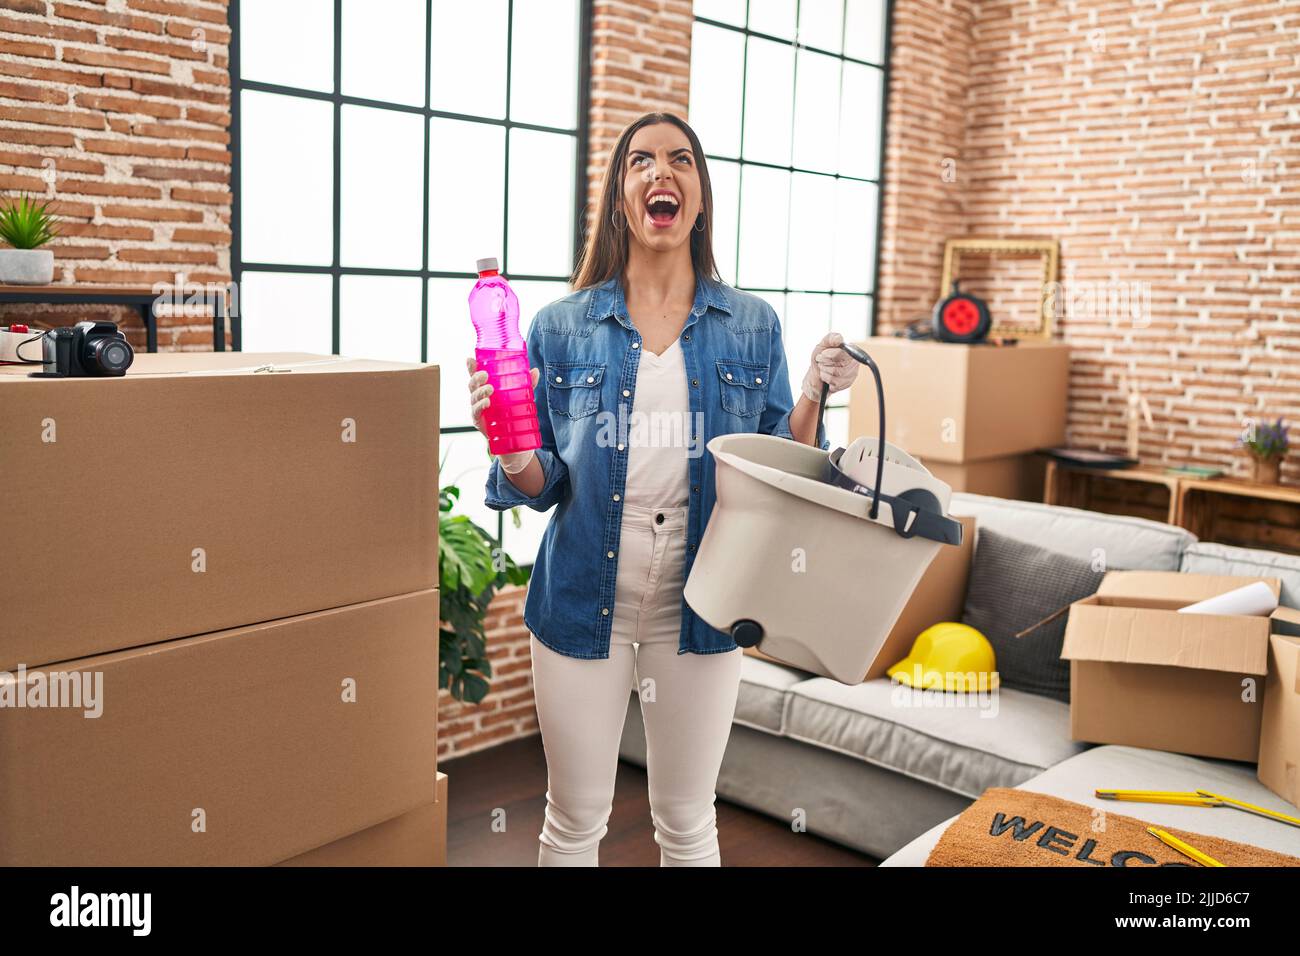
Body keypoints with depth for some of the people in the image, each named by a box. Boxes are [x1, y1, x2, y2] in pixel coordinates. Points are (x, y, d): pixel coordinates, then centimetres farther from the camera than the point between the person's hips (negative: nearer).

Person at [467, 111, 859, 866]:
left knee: (688, 825, 16)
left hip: (700, 609, 1)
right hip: (584, 605, 0)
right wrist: (511, 449, -21)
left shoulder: (752, 328, 0)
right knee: (574, 824, 14)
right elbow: (544, 487, 0)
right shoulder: (563, 328, -2)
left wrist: (813, 395, -13)